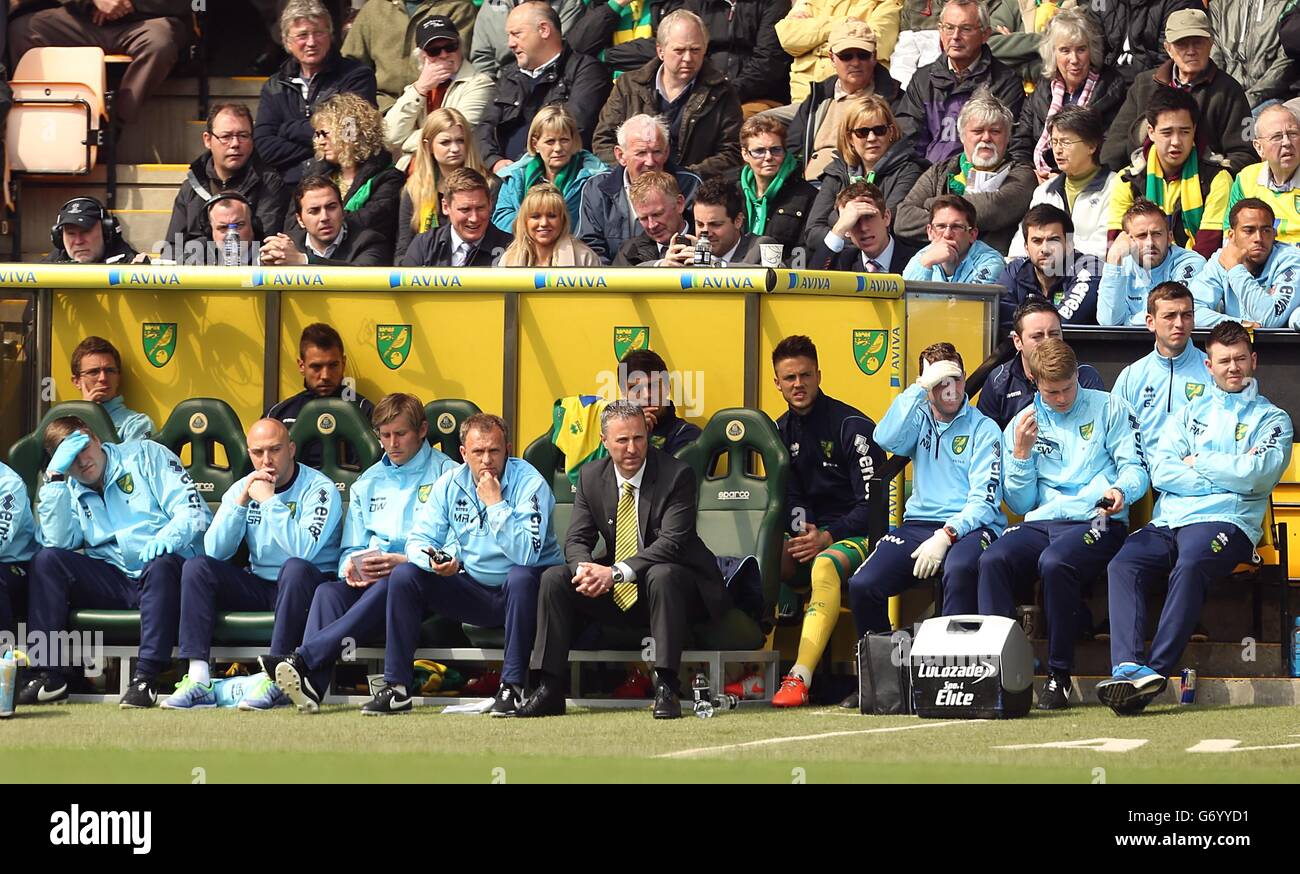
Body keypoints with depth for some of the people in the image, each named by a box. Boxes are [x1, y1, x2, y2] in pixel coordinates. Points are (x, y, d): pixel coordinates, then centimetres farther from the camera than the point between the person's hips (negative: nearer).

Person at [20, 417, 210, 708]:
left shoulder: (145, 455, 7)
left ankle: (146, 678, -41)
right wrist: (54, 477, -4)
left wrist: (168, 536, -25)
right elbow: (58, 542, -2)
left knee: (161, 564, -38)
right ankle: (48, 675, -24)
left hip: (162, 575, -4)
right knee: (47, 560, -17)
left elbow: (194, 510, -4)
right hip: (111, 581, 4)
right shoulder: (70, 493, 18)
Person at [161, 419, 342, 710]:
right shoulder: (242, 488, 6)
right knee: (196, 566, -15)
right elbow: (215, 551, -4)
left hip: (303, 586, -5)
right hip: (258, 585, 5)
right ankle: (198, 680, -26)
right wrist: (242, 501, -13)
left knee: (294, 567, -37)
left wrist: (269, 500, -21)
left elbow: (302, 551, -25)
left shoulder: (318, 488, -10)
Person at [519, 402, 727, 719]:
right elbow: (577, 540, 0)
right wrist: (587, 569, -25)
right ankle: (550, 690, -15)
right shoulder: (591, 476, 3)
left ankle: (666, 689, -37)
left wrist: (616, 572, -33)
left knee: (662, 575, -38)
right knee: (554, 578, -14)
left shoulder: (677, 475, -13)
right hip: (614, 597, 5)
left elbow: (672, 542, -23)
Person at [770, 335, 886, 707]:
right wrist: (802, 534, -9)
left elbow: (873, 501, -12)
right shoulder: (781, 431, 12)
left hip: (857, 536, -6)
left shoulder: (851, 426, -8)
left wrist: (827, 538, -20)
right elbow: (788, 497, 13)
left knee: (825, 565, -38)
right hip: (812, 536, 6)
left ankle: (800, 677, -48)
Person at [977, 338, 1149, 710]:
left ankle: (1060, 676, -26)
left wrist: (1120, 490, -20)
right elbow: (1020, 504, 15)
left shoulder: (1110, 410, 9)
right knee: (993, 560, -30)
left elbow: (1136, 469, 2)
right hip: (1040, 524, 3)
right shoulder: (1022, 424, 17)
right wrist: (1022, 453, 0)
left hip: (1096, 522, -3)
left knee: (1055, 562, -37)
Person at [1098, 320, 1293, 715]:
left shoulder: (1272, 419, 16)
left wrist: (1198, 462, 5)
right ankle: (1127, 667, -43)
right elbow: (1161, 471, 9)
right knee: (1123, 565, -28)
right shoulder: (1191, 413, 26)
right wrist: (1227, 476, 0)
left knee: (1190, 564, -37)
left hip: (1226, 521, -4)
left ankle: (1157, 670, -44)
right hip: (1168, 520, 4)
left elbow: (1257, 475, -4)